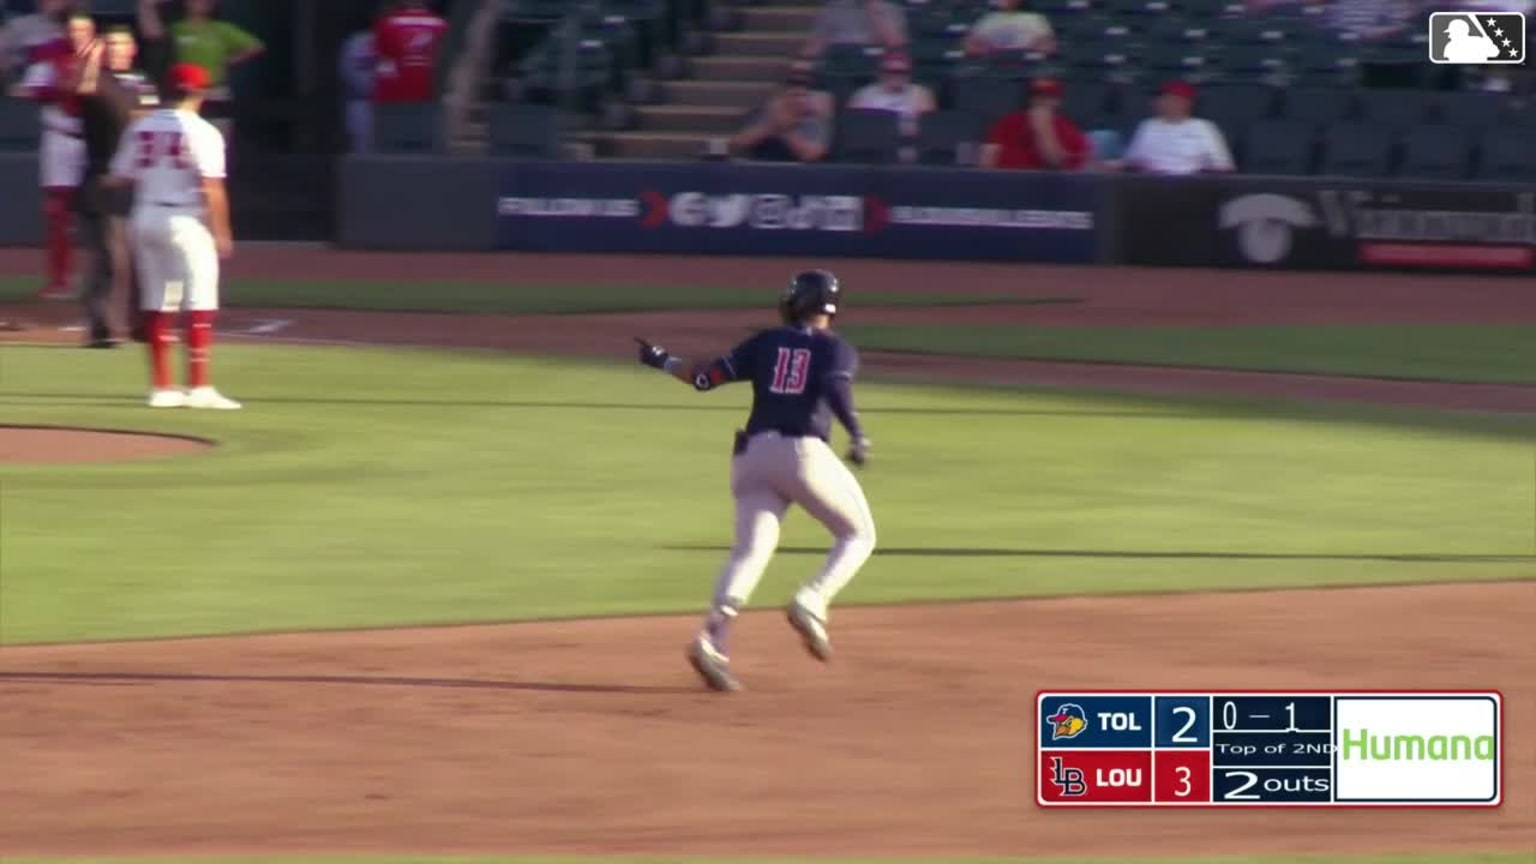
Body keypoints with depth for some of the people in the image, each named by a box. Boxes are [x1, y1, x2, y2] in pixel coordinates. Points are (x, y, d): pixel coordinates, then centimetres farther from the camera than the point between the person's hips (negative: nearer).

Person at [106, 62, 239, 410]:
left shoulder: (141, 128, 6)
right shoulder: (201, 131, -9)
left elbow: (120, 178, 7)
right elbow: (211, 188, -14)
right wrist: (221, 233, -8)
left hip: (145, 216, 6)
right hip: (185, 219, -6)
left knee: (157, 303, 11)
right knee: (200, 302, -3)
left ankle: (162, 387, 12)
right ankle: (199, 387, -8)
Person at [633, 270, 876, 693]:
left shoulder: (766, 343, 15)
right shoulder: (836, 349, 8)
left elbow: (707, 376, 8)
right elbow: (835, 388, -14)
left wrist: (665, 362, 23)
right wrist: (857, 434, -20)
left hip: (754, 454, 3)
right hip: (805, 454, -3)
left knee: (749, 551, -1)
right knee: (858, 535, 14)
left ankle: (712, 638, -24)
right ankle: (811, 604, -10)